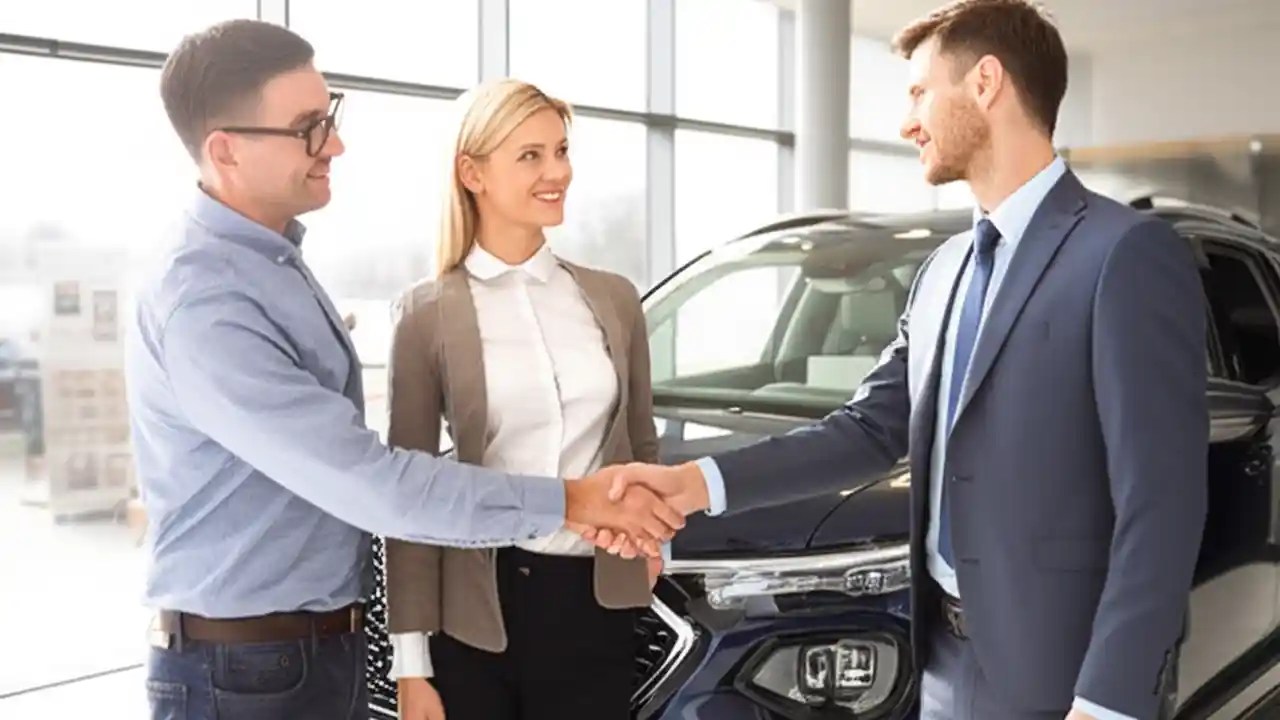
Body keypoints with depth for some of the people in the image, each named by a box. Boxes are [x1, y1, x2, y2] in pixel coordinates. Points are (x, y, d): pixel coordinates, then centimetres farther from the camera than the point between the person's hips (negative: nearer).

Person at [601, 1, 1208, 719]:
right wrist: (698, 482, -4)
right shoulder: (946, 269, 12)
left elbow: (1161, 500, -18)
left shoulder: (1129, 254, -14)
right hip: (949, 653, 8)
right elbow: (871, 427, 7)